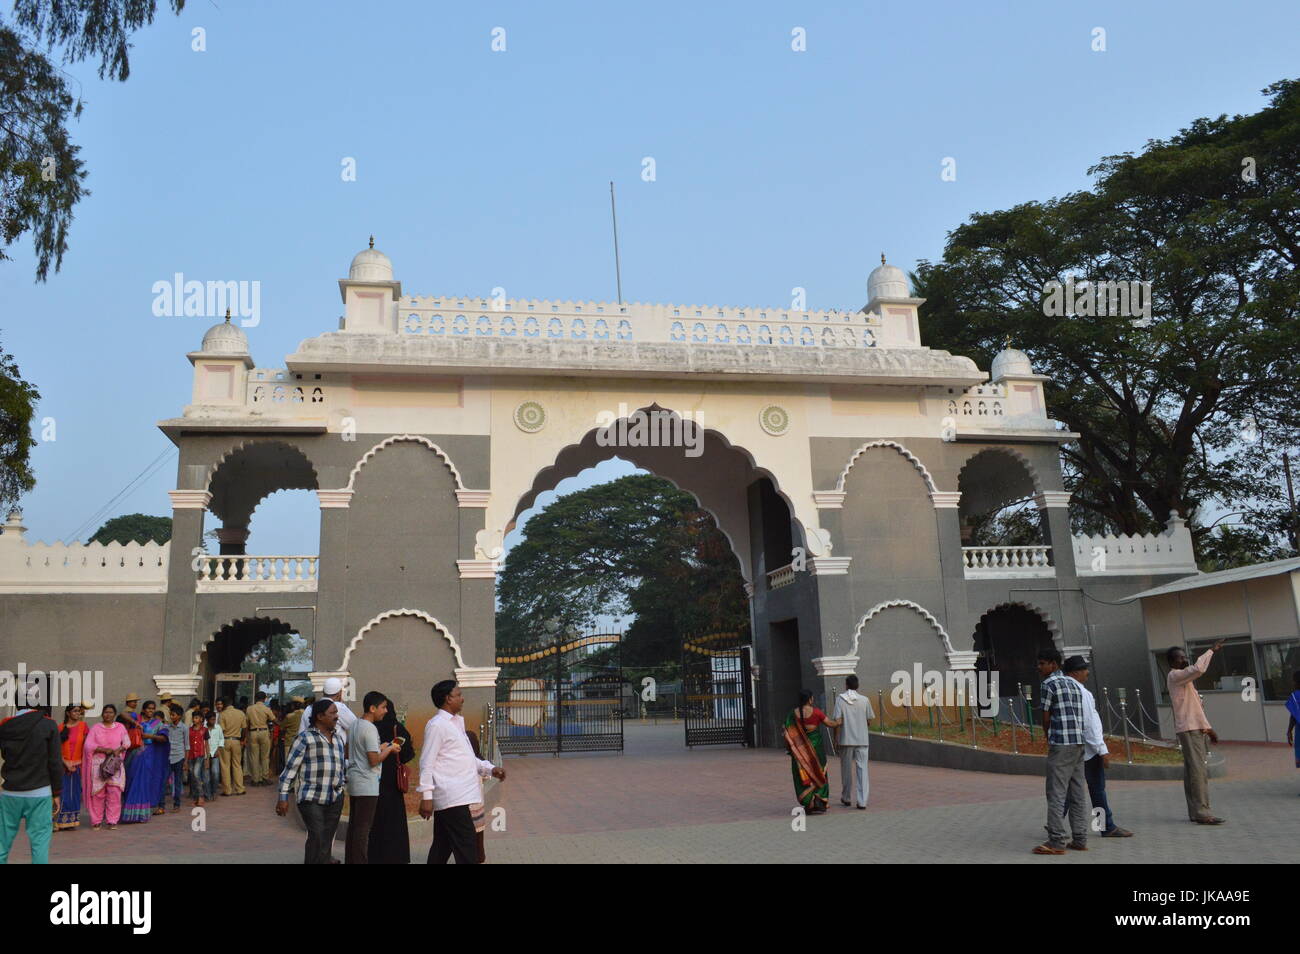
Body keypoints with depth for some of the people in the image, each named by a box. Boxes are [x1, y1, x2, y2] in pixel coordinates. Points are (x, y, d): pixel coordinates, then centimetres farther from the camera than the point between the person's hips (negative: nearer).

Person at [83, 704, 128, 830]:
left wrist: (119, 749, -11)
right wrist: (104, 750, -14)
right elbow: (88, 745, -3)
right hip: (98, 764, -1)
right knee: (98, 793, -1)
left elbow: (127, 742, 9)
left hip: (115, 764, 1)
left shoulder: (120, 727, 10)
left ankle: (112, 821, 2)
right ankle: (96, 821, 10)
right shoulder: (95, 728, 6)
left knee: (114, 792, -4)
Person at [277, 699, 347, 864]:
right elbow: (290, 768, -6)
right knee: (317, 837, -14)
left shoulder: (338, 738, 15)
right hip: (311, 799, -6)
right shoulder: (305, 738, -5)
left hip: (335, 799, 6)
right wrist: (283, 797, -9)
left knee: (327, 839, 6)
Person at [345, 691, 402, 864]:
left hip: (354, 782, 9)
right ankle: (360, 861, 0)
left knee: (354, 824, 14)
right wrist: (389, 749, -5)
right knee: (363, 827, -4)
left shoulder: (355, 725, 12)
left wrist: (380, 747, 16)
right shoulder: (369, 729, -18)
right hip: (367, 785, -9)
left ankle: (350, 859, 21)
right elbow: (374, 760, -22)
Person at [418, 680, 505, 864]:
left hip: (458, 795, 9)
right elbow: (427, 763, -13)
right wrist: (426, 796, -18)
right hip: (450, 796, -9)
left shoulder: (457, 723, 18)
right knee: (467, 848, -10)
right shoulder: (437, 725, -10)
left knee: (442, 848, 13)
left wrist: (490, 769, 8)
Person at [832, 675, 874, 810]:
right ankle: (862, 801, -2)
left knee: (846, 769, 12)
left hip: (846, 740, -1)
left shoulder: (840, 699, -5)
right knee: (862, 769, 3)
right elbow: (870, 719, 4)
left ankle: (846, 798, 25)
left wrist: (835, 738, 0)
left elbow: (838, 721, -9)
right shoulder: (864, 700, -1)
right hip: (862, 739, 1)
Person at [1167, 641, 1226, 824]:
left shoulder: (1184, 679, 22)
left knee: (1191, 771, 9)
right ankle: (1202, 813, -13)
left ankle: (1194, 812, 12)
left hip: (1196, 728, 10)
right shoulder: (1175, 676, -9)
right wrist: (1211, 650, -16)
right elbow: (1198, 669, -27)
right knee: (1199, 771, -12)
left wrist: (1208, 728, 20)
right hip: (1188, 729, -10)